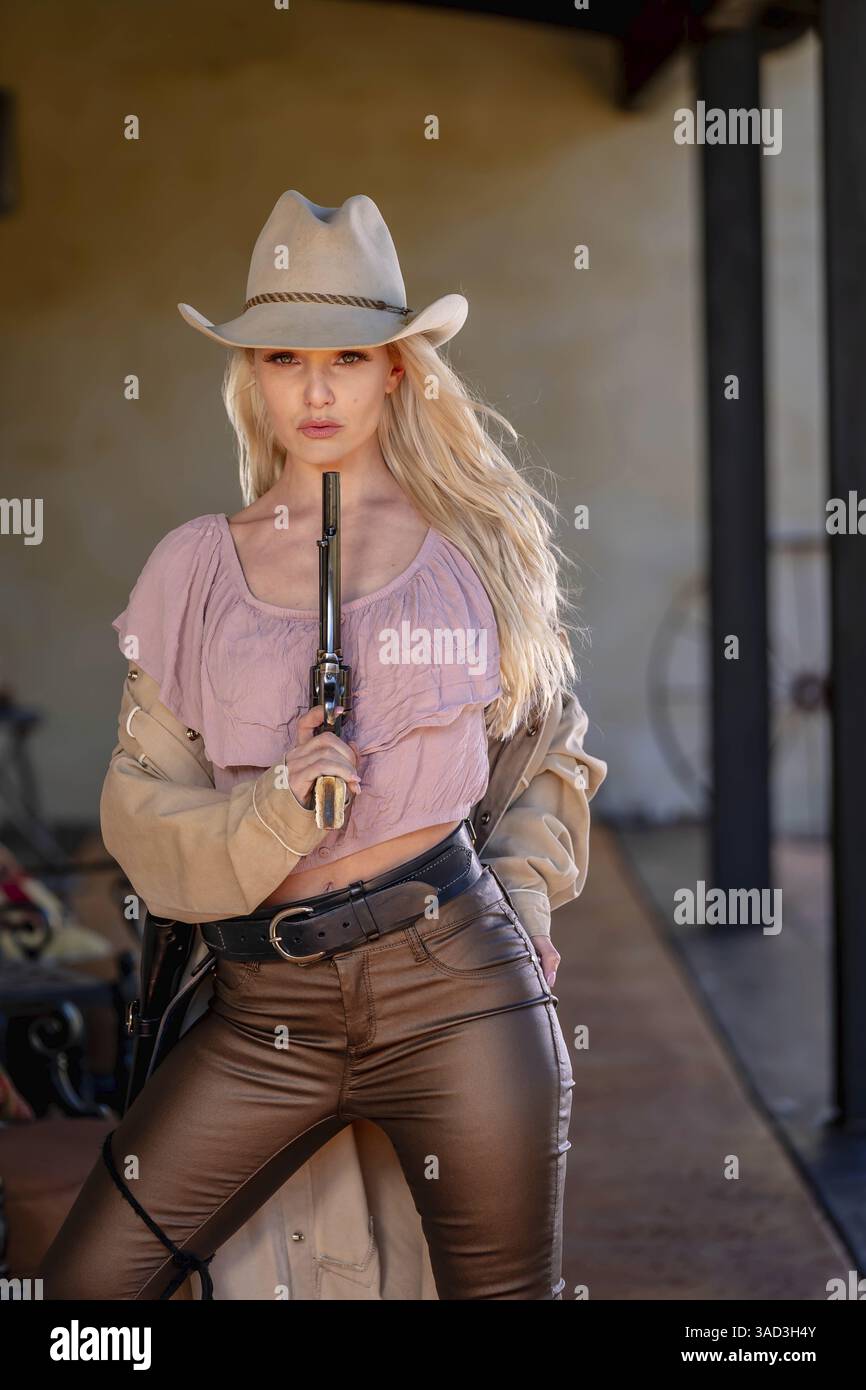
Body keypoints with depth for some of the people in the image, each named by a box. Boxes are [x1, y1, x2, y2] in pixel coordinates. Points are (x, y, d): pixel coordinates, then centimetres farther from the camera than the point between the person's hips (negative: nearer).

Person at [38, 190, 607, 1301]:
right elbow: (141, 805, 4)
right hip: (266, 1010, 1)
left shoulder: (478, 538, 7)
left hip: (457, 984, -1)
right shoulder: (196, 567, 7)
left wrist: (529, 883, 5)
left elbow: (551, 731, 20)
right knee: (86, 1285, -1)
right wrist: (274, 813, -14)